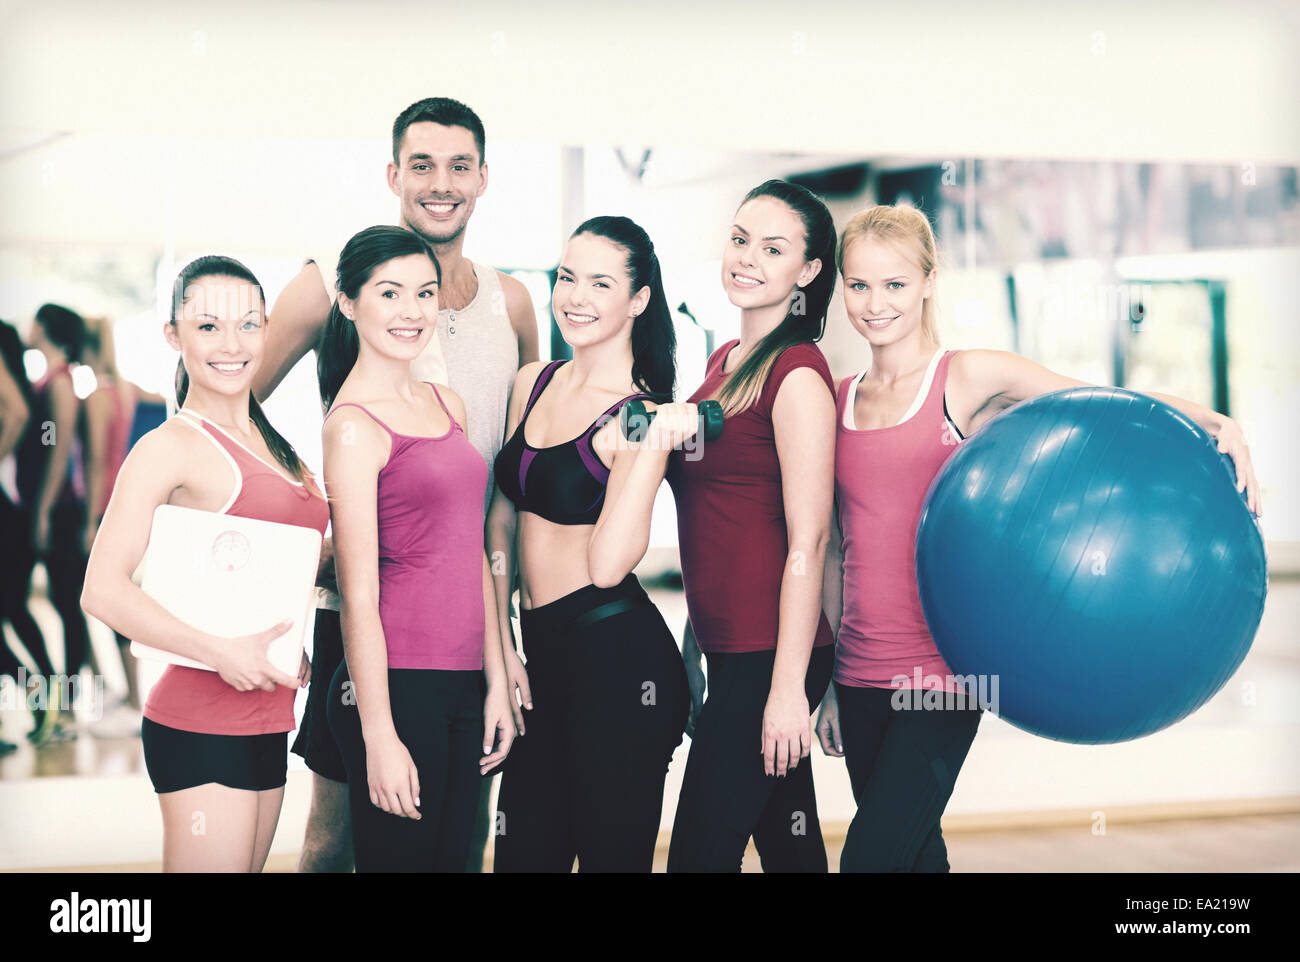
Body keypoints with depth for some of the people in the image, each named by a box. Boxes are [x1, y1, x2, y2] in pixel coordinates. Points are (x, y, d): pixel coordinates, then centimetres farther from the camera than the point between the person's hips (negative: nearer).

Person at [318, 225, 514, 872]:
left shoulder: (447, 404, 13)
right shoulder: (353, 426, -10)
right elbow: (359, 597, -13)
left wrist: (496, 682, 13)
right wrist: (379, 736, -14)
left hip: (461, 683, 7)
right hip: (395, 685, -7)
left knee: (453, 855, 13)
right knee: (399, 858, 1)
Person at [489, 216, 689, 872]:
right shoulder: (532, 384, 10)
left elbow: (607, 565, -19)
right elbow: (501, 524, 17)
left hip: (617, 658, -7)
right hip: (543, 654, 7)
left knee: (612, 855, 3)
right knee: (524, 853, 12)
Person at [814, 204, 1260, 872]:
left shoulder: (969, 379, -3)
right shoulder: (839, 400, 9)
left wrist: (1220, 427, -25)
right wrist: (830, 680, 15)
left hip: (941, 673, -4)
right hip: (860, 675, 4)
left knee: (870, 856, -13)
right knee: (914, 851, 12)